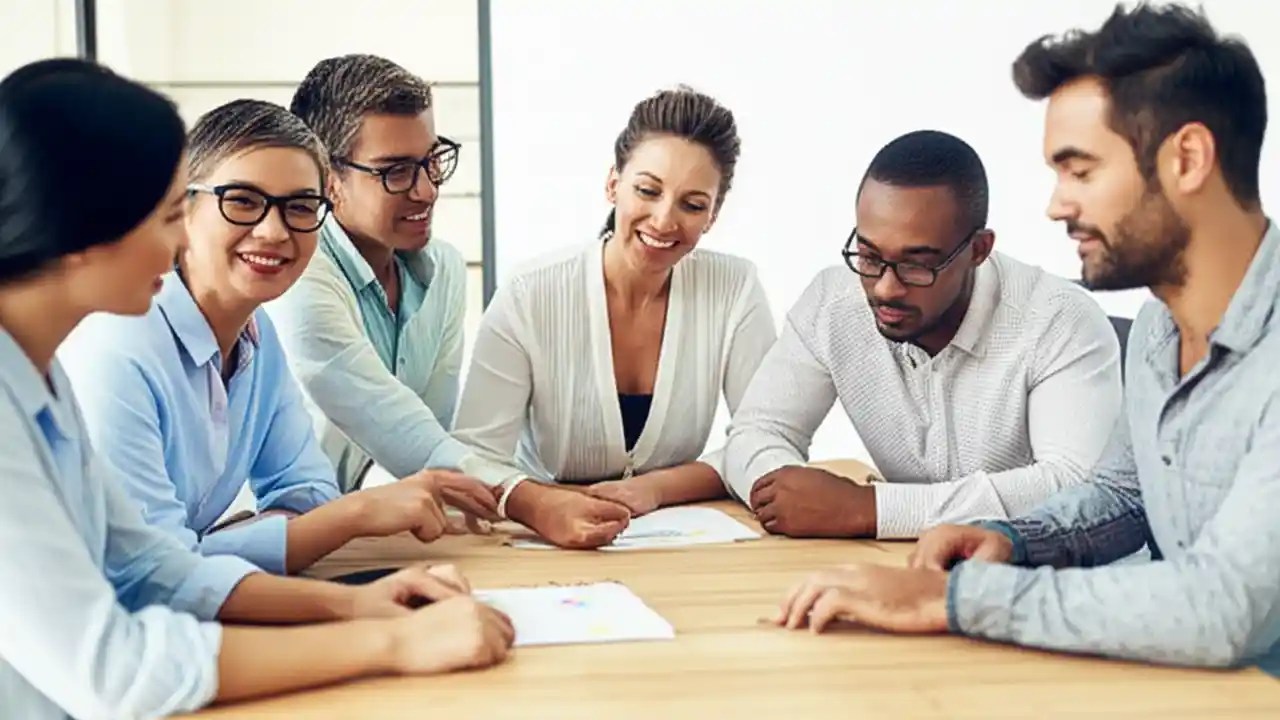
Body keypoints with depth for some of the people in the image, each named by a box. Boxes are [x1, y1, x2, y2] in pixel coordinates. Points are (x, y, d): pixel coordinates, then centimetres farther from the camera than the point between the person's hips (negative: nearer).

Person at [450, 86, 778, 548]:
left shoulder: (735, 290, -6)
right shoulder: (530, 298, -11)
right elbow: (473, 455, -17)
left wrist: (655, 488, -19)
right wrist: (539, 506, -38)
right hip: (541, 543, -1)